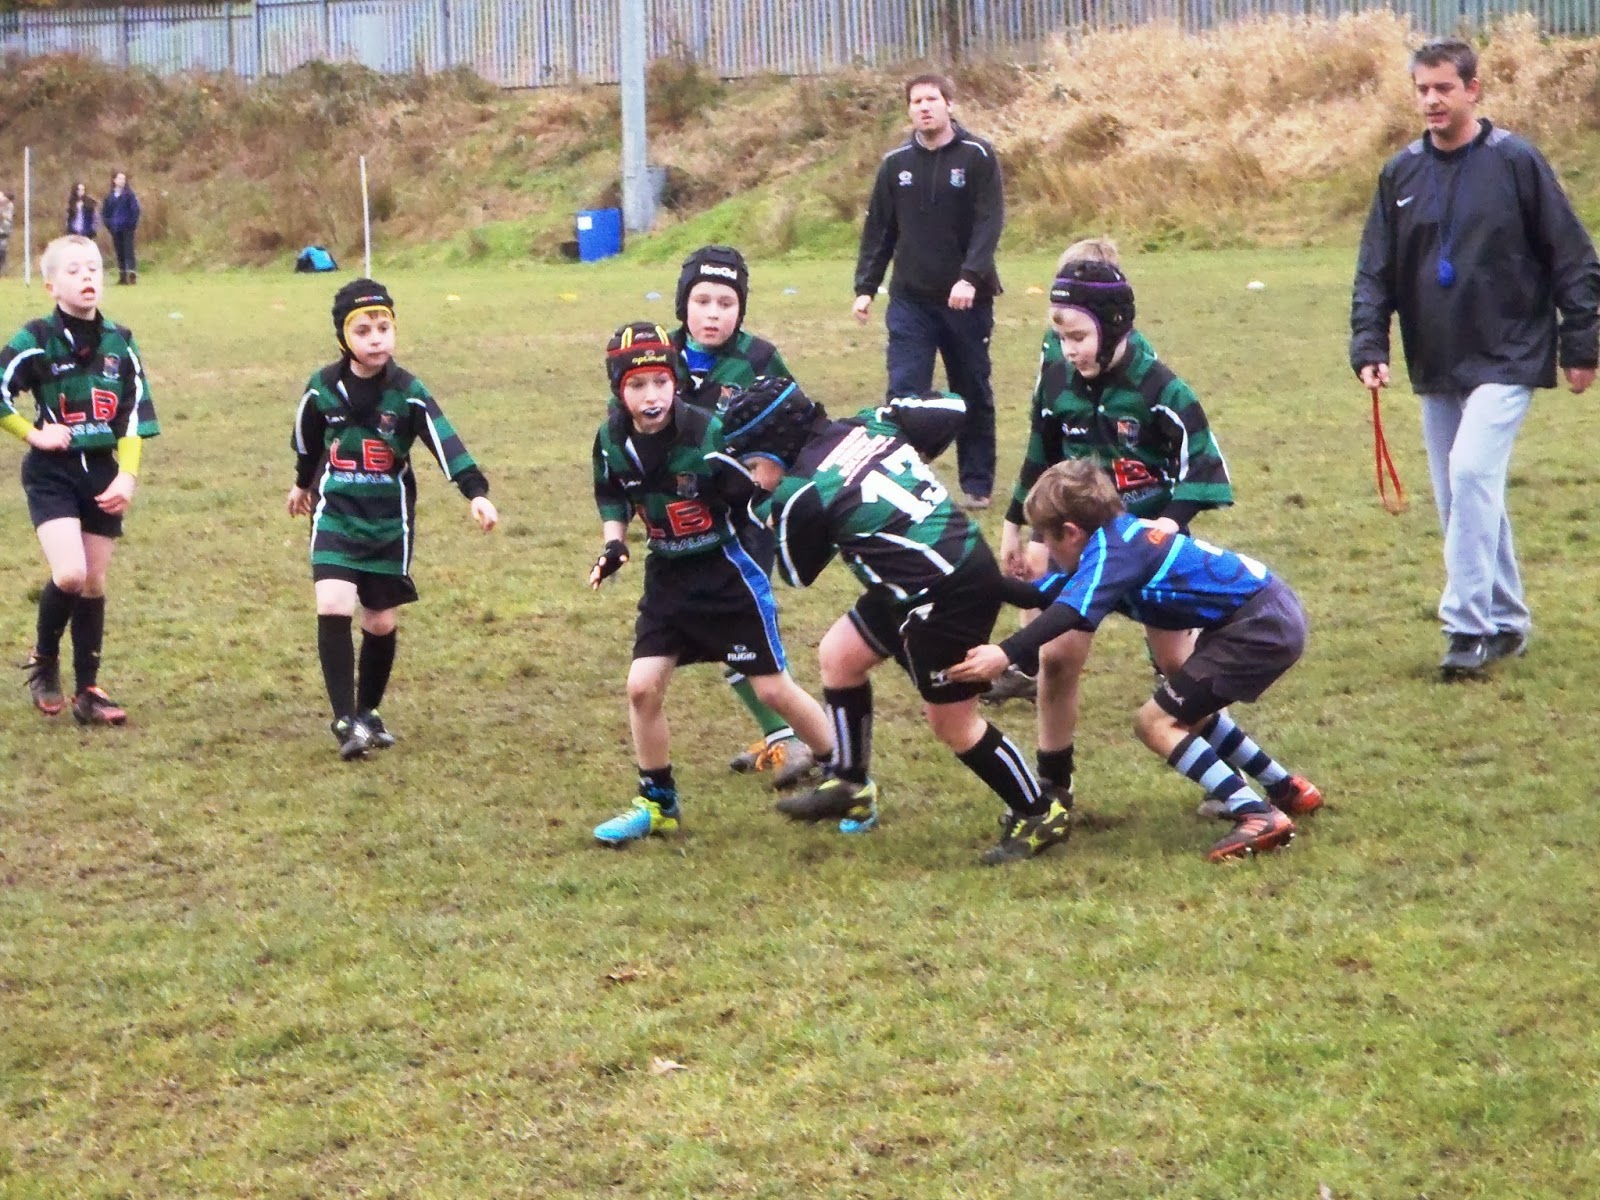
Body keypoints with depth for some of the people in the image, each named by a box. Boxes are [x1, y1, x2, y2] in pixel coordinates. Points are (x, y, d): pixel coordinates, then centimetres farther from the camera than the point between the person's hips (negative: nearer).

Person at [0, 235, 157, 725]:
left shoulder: (119, 341, 3)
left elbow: (135, 414, 5)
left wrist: (127, 476, -4)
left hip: (102, 474, 4)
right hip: (52, 473, -4)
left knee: (94, 583, 8)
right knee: (70, 573, -19)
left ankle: (87, 690, 16)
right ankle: (43, 661, 7)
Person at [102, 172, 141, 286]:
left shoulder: (129, 194, -2)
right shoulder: (110, 196, 10)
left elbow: (135, 209, -6)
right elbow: (104, 211, 16)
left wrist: (132, 223, -11)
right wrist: (108, 223, 4)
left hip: (127, 228, -4)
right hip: (115, 229, 4)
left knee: (128, 251, -9)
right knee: (119, 253, 7)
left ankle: (132, 275, -11)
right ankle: (122, 276, 11)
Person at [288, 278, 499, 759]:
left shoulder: (408, 393, -11)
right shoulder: (323, 387, -4)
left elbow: (445, 440, -22)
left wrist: (476, 492, -36)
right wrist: (303, 483, 31)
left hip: (390, 522, 0)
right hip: (335, 515, 0)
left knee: (382, 623, 7)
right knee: (333, 609, -19)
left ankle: (368, 712, 29)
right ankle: (345, 720, -17)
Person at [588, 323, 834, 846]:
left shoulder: (707, 433, -23)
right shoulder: (613, 439, -8)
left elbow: (760, 495, -13)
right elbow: (612, 496, 9)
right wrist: (612, 545, -4)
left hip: (728, 572, -5)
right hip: (668, 576, 5)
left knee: (773, 688, 1)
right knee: (642, 687, -3)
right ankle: (657, 804, 15)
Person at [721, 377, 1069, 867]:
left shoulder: (801, 495, -15)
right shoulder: (869, 423, 4)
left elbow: (799, 573, 1)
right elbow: (952, 409, 11)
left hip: (947, 596, -10)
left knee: (952, 723, 4)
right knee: (838, 655, 19)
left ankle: (1039, 815, 17)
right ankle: (849, 788, 30)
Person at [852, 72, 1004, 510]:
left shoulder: (978, 157, -4)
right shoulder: (896, 163, 6)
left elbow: (990, 222, -12)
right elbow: (878, 230, 10)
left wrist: (971, 276, -24)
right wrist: (865, 286, 3)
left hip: (967, 300, -2)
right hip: (910, 301, 2)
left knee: (974, 395, 9)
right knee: (905, 394, -7)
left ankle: (977, 484, 19)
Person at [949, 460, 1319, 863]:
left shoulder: (1112, 548, -15)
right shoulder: (1121, 534, 12)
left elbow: (1072, 612, -32)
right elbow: (1048, 595, 21)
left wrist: (1006, 653, -40)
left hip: (1260, 626, -10)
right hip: (1277, 616, 10)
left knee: (1156, 721, -8)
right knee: (1188, 715, 25)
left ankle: (1258, 817, -14)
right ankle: (1286, 790, 35)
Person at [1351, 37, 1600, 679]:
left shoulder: (1515, 161, -7)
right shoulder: (1401, 173, 5)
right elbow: (1375, 271, 7)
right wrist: (1368, 347, -6)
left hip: (1508, 357, -5)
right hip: (1436, 365, 5)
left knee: (1472, 473, -21)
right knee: (1463, 499, 9)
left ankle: (1468, 625, -17)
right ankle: (1506, 621, 23)